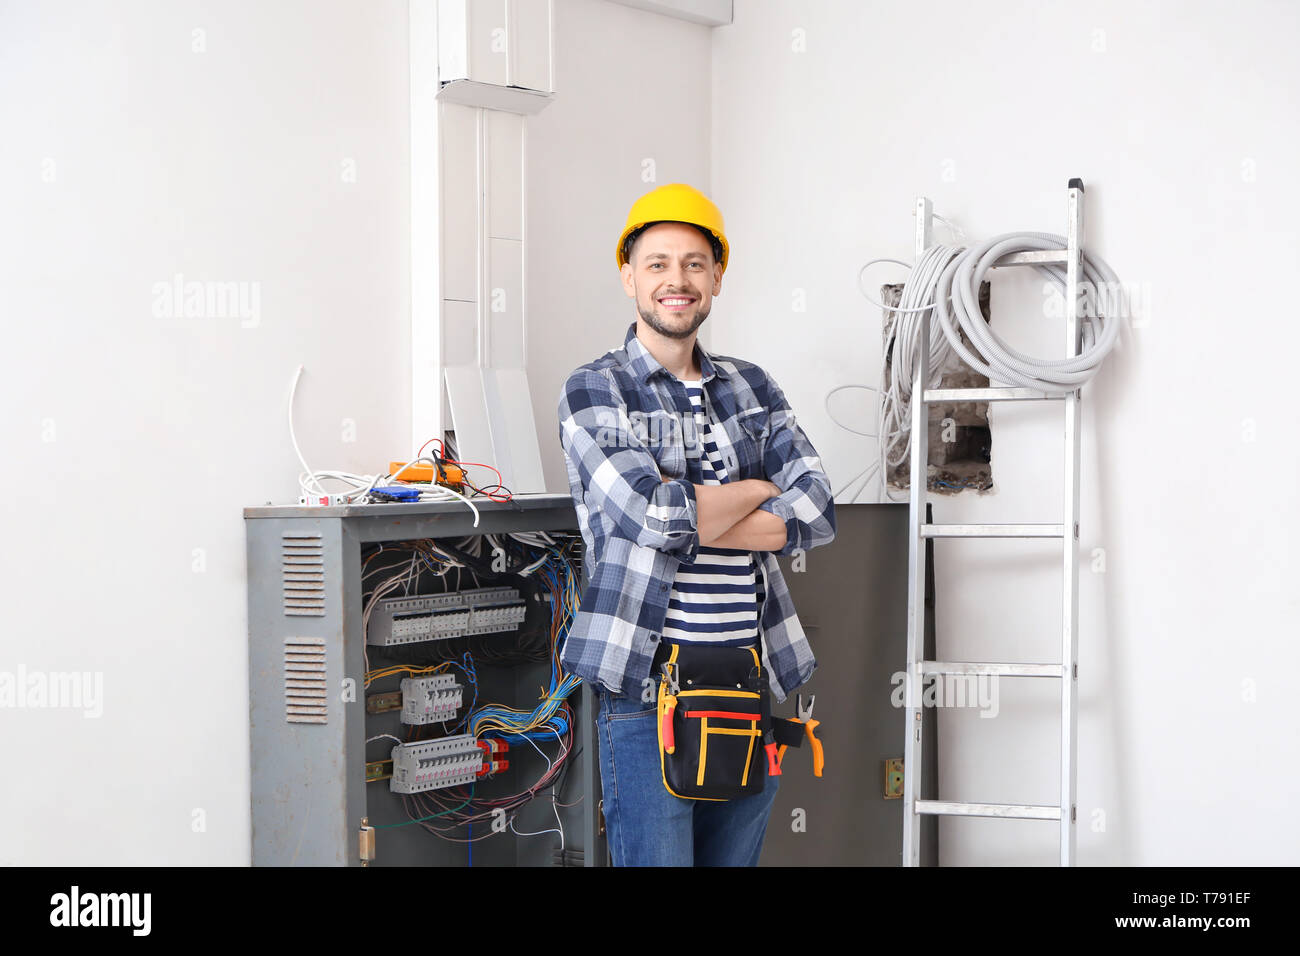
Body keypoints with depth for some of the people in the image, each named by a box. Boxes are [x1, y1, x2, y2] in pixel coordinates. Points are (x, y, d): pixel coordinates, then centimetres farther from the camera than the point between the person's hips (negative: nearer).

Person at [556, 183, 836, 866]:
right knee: (655, 859, -4)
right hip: (646, 691, -5)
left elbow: (818, 513, 0)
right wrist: (761, 490, -2)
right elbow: (657, 514, -18)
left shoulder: (750, 388, 13)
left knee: (736, 858, 11)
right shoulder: (592, 392, -1)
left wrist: (692, 521, -11)